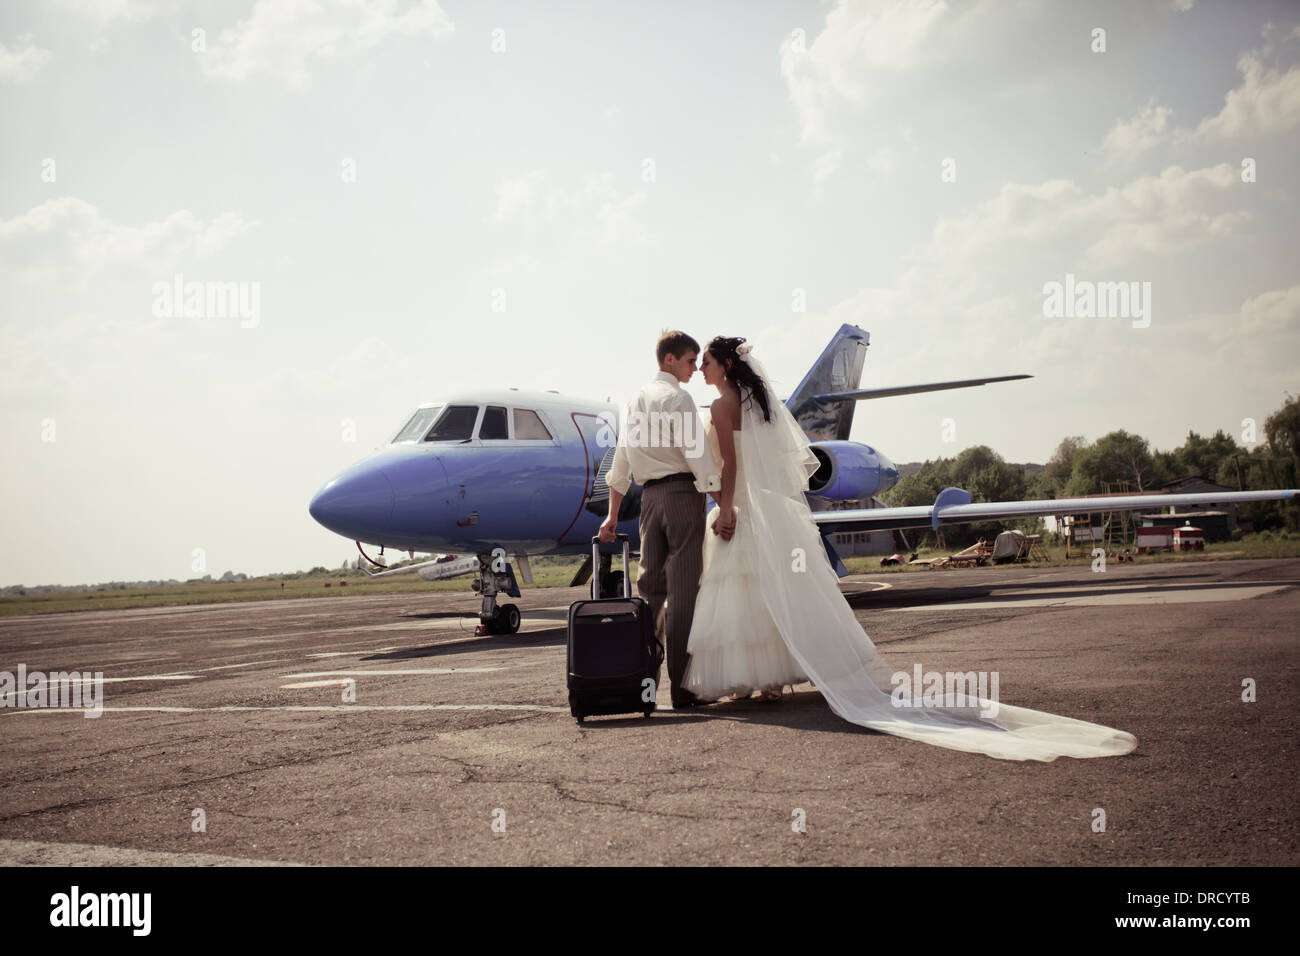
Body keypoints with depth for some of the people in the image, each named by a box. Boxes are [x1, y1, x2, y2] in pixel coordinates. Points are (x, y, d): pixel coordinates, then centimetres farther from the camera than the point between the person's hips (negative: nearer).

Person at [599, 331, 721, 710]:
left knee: (650, 585, 12)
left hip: (649, 496, 7)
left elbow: (622, 459, 19)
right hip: (682, 492, -7)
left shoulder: (637, 400, 17)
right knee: (683, 590, -6)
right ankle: (681, 687, -5)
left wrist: (612, 515, 22)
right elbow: (697, 456, -14)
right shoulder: (678, 398, -7)